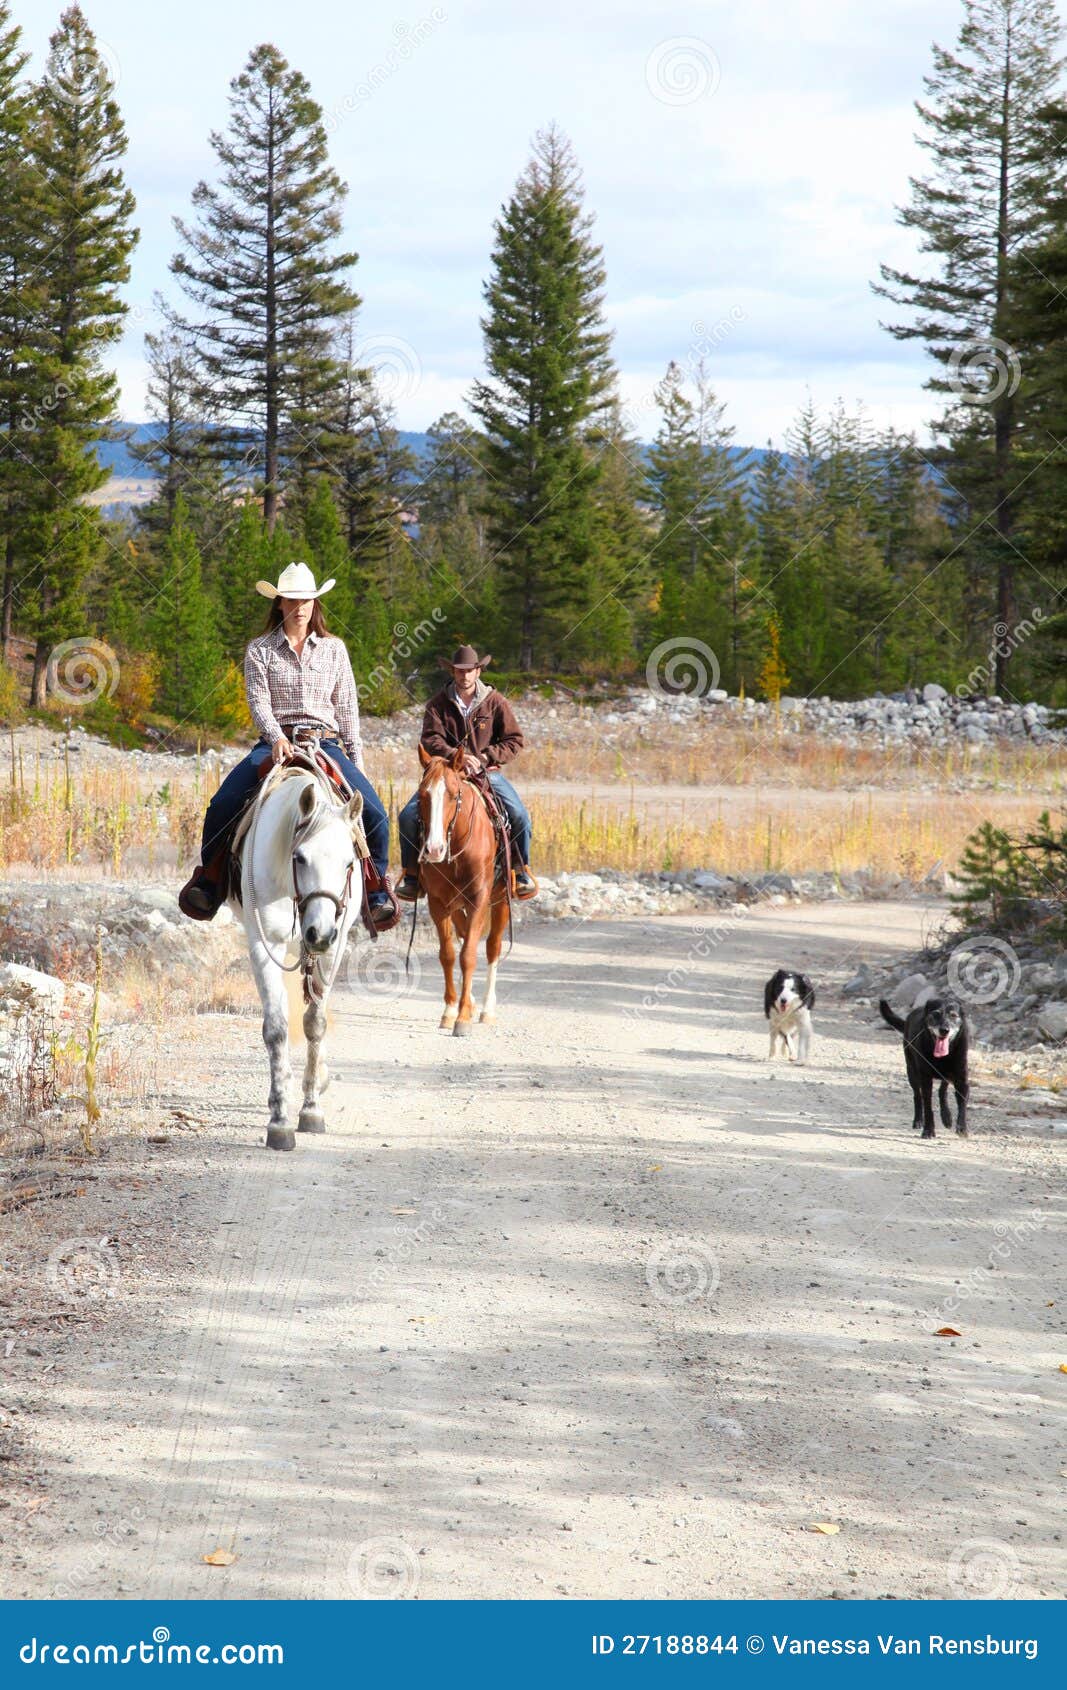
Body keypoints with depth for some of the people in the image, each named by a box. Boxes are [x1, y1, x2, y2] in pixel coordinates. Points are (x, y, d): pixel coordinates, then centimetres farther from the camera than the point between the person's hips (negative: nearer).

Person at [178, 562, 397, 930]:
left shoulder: (334, 649, 11)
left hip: (325, 741, 1)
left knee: (374, 813, -20)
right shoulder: (260, 651, 6)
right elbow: (258, 701, -6)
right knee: (222, 806, -24)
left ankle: (377, 886, 4)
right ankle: (209, 876, 0)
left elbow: (347, 709, 12)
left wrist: (356, 758, 6)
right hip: (275, 743, -1)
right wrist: (276, 737, -24)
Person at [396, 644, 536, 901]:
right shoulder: (439, 703, 1)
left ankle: (521, 870, 1)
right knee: (409, 815, -16)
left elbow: (515, 740, 1)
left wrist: (486, 757, -12)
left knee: (520, 816, -20)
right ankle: (411, 873, 0)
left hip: (486, 772, 0)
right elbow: (431, 739, -10)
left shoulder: (495, 701, 2)